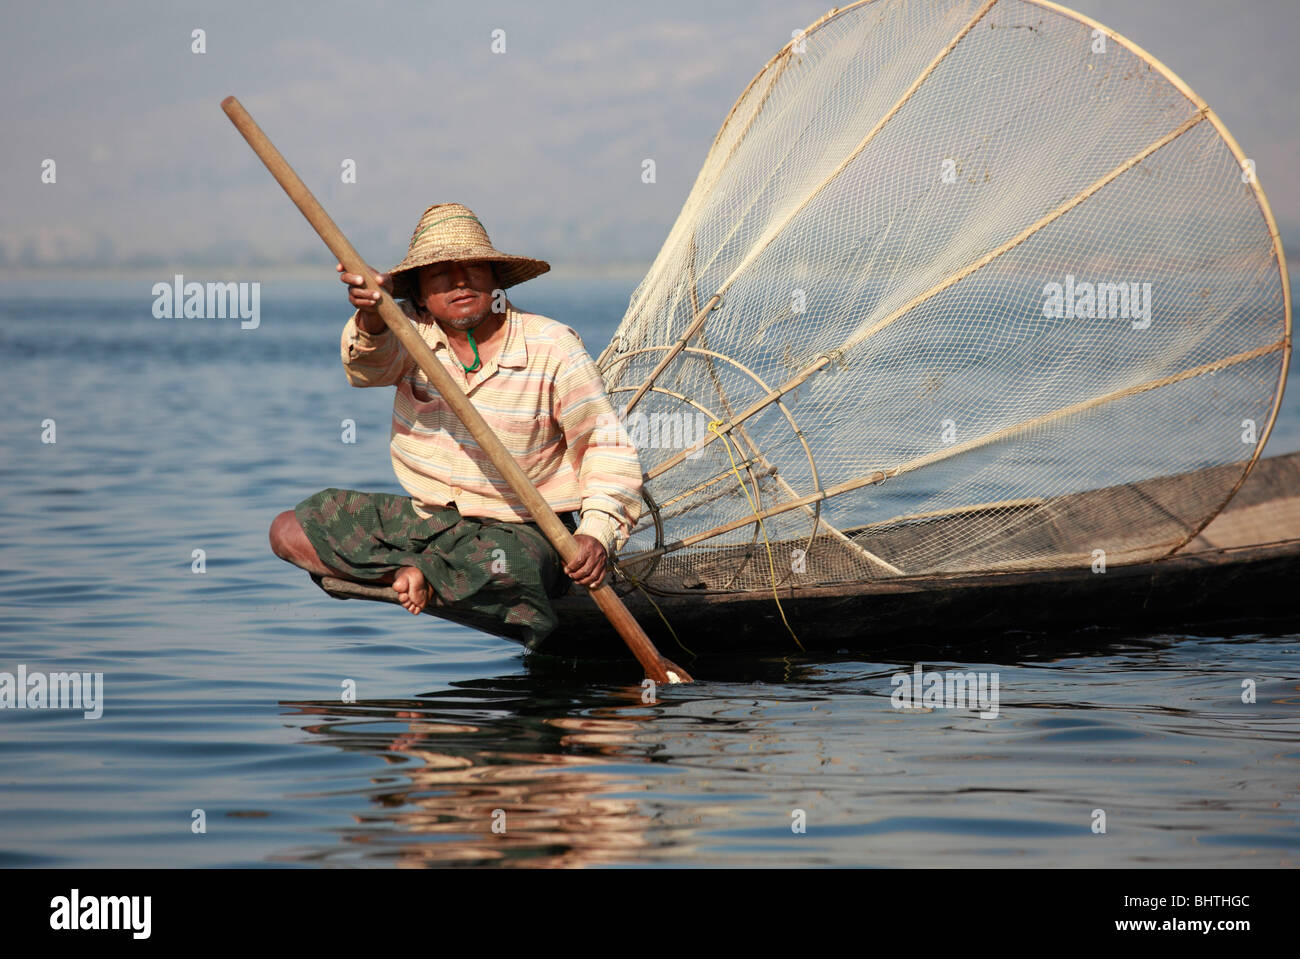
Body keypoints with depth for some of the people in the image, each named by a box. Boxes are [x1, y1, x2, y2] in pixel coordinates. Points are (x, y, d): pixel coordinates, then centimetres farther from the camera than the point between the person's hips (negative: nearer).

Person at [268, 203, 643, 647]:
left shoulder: (552, 348, -12)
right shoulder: (411, 330, -4)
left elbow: (608, 445, -11)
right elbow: (371, 365, -27)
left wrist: (596, 531, -28)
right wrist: (372, 319, -52)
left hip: (516, 530, -4)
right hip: (424, 515, 4)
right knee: (288, 530, -2)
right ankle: (412, 571, -14)